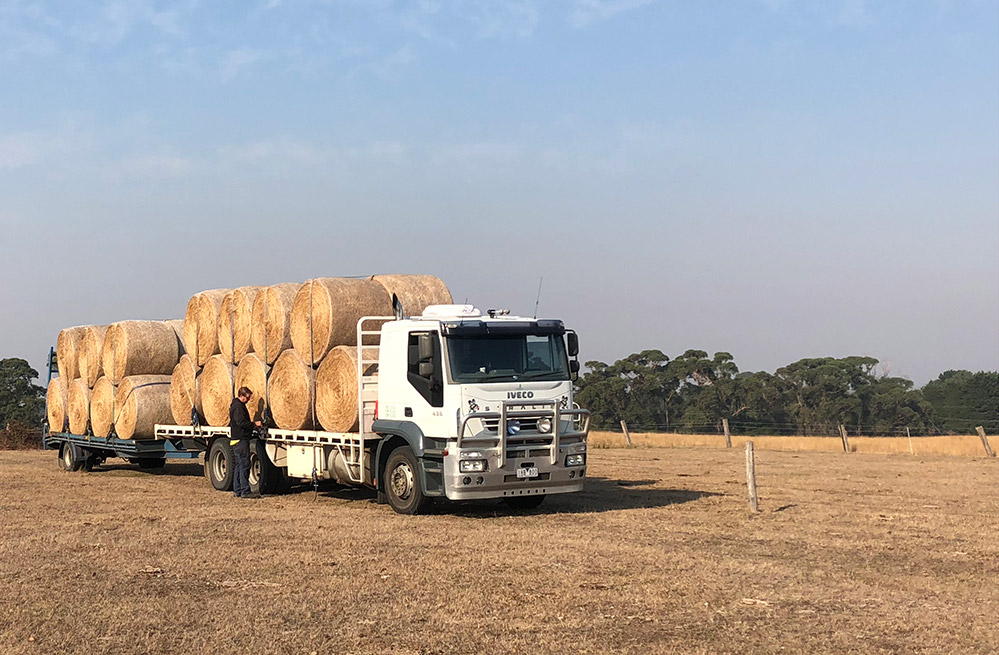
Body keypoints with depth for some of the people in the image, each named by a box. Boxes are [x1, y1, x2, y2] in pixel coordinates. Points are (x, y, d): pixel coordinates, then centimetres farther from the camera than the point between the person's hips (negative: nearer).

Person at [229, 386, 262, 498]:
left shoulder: (236, 405, 19)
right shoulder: (238, 406, -14)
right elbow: (241, 422, -20)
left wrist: (252, 423, 17)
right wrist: (254, 423, -12)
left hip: (236, 439, 11)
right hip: (240, 440, -11)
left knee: (239, 465, 12)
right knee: (244, 465, -10)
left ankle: (237, 490, 15)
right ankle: (245, 491, -11)